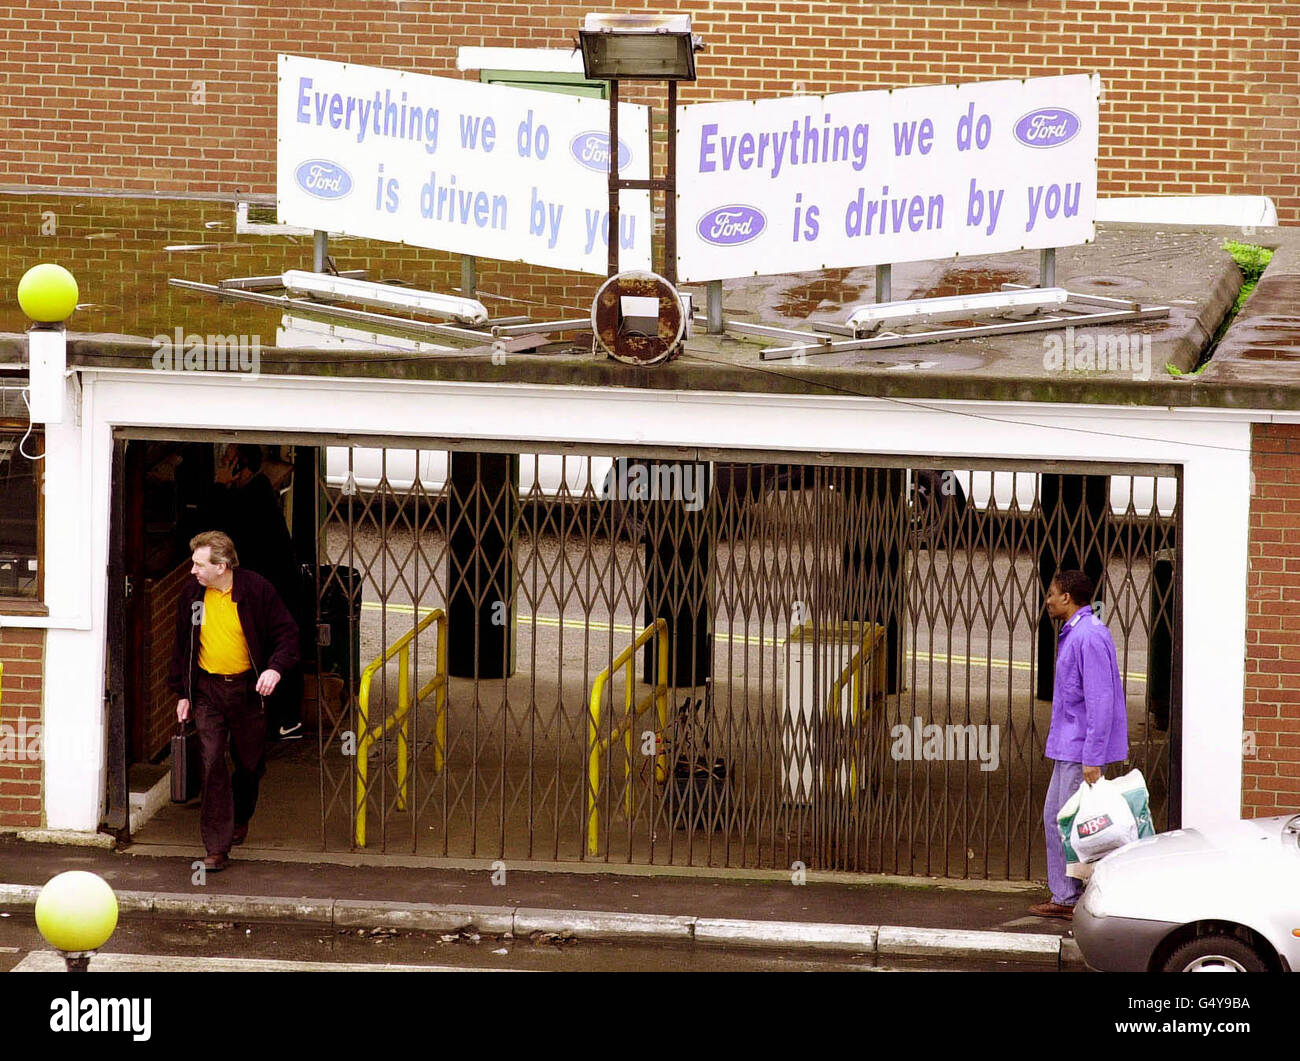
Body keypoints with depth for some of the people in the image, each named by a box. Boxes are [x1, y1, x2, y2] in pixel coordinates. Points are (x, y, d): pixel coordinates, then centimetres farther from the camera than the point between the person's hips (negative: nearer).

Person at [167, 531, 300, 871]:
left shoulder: (257, 590, -10)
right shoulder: (192, 594, 0)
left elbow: (287, 633, -4)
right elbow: (181, 644, 12)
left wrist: (275, 668, -22)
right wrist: (182, 692, 10)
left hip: (247, 688, -1)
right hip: (207, 690, 1)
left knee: (250, 763, 11)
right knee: (212, 763, -10)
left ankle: (239, 819, 41)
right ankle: (217, 848, -10)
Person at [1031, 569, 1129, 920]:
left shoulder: (1089, 637, -18)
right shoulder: (1072, 635, 16)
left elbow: (1100, 702, -22)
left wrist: (1092, 759, -24)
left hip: (1083, 749, -11)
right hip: (1067, 748, 11)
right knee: (1055, 817, 13)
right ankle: (1063, 897, 18)